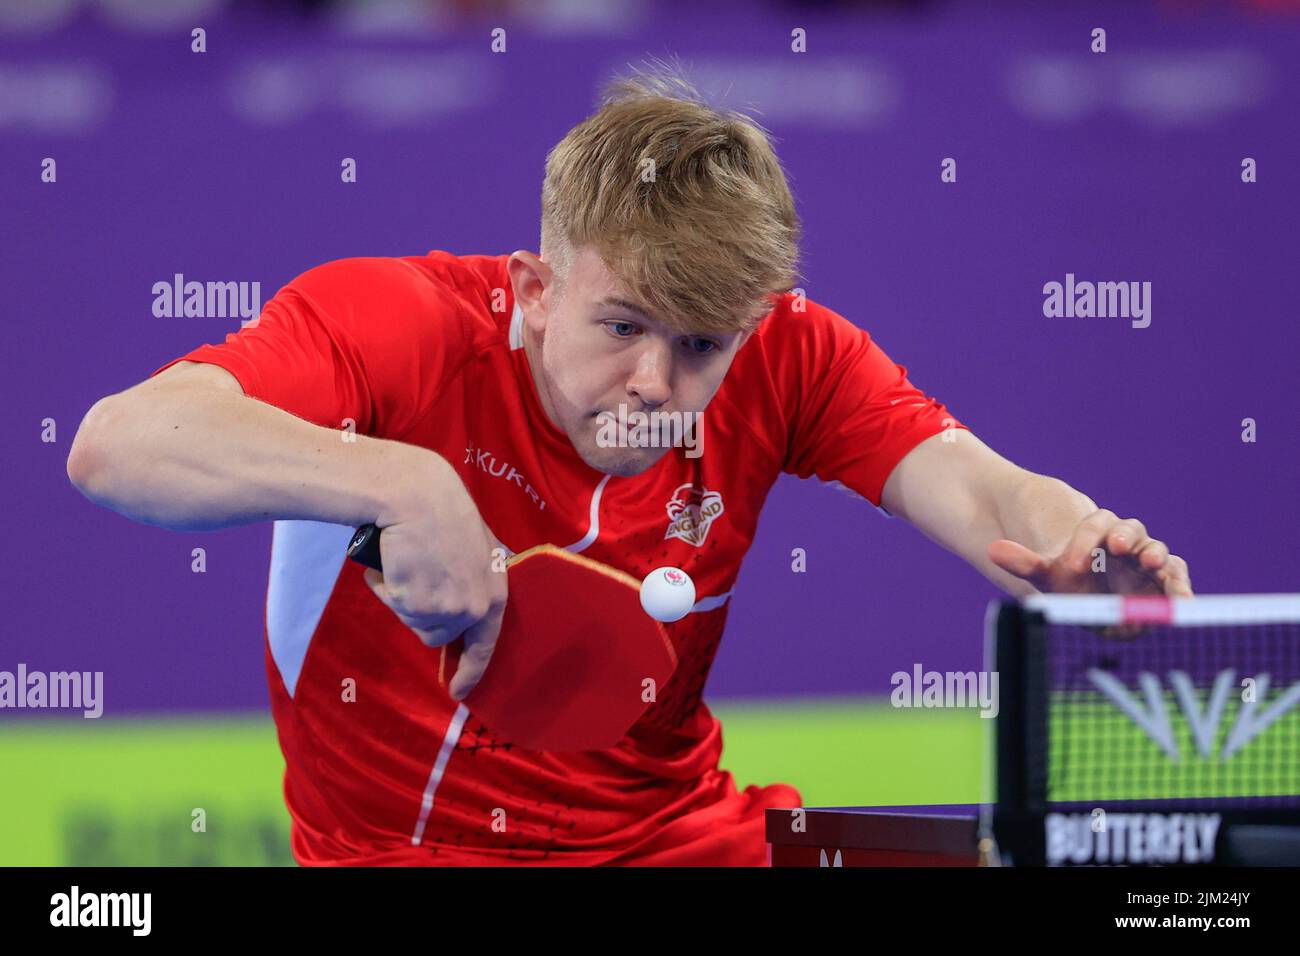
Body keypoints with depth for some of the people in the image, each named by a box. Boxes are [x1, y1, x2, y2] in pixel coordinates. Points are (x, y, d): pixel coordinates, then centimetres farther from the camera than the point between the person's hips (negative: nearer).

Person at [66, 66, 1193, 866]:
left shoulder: (783, 356, -6)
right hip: (401, 849, -4)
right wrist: (399, 482, -44)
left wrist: (1076, 546, -43)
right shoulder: (388, 321, -18)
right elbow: (112, 446, -31)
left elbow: (976, 486, -18)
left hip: (679, 832, 4)